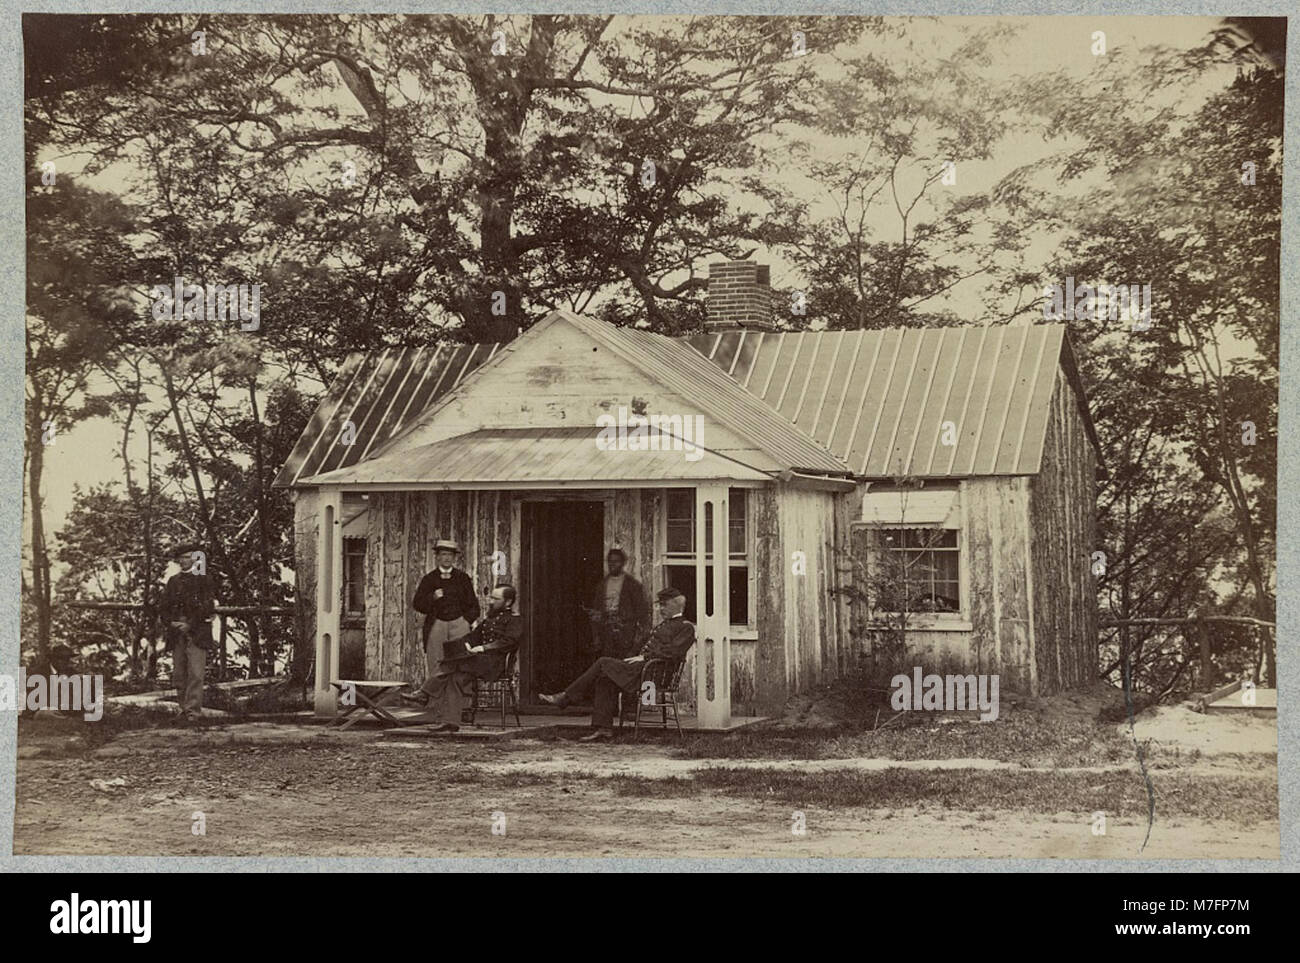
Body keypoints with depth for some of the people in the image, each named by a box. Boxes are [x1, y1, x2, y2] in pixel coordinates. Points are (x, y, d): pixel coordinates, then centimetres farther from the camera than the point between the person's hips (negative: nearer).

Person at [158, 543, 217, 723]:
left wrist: (190, 625, -11)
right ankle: (184, 708, 10)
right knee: (178, 674, 3)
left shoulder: (204, 580, 2)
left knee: (195, 672, -11)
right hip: (176, 633, 5)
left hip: (197, 632, -5)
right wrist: (171, 623, -3)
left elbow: (208, 607, -5)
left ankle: (193, 710, -12)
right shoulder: (173, 581, 17)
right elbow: (163, 607, 15)